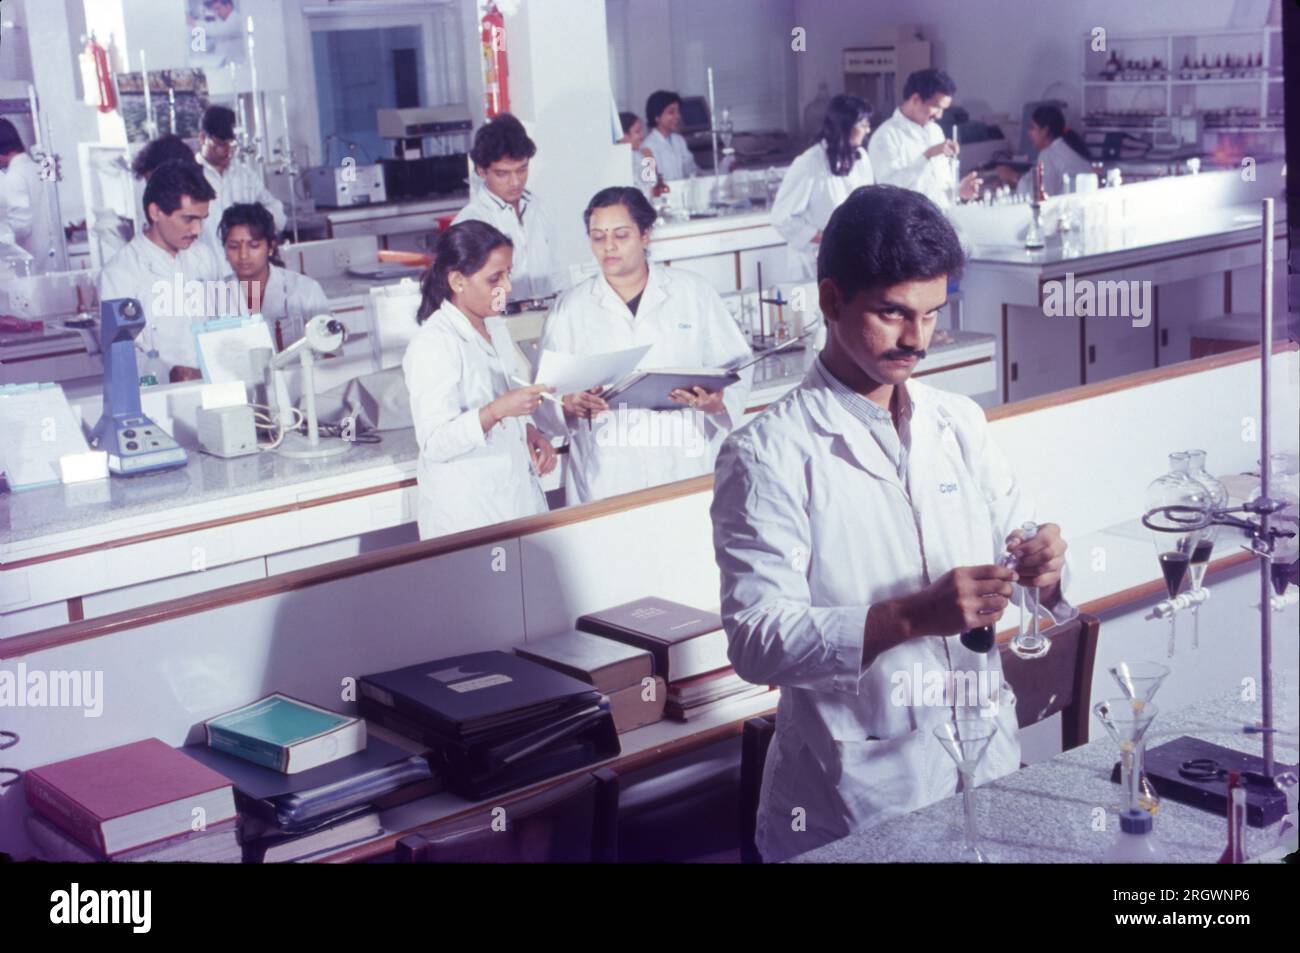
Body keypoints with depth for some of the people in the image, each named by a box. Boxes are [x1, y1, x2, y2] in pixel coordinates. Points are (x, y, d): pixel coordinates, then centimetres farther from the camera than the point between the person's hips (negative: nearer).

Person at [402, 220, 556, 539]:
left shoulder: (495, 327, 11)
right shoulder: (432, 344, -16)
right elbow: (435, 443, -20)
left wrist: (531, 432, 3)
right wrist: (496, 411, -32)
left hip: (518, 495, 7)